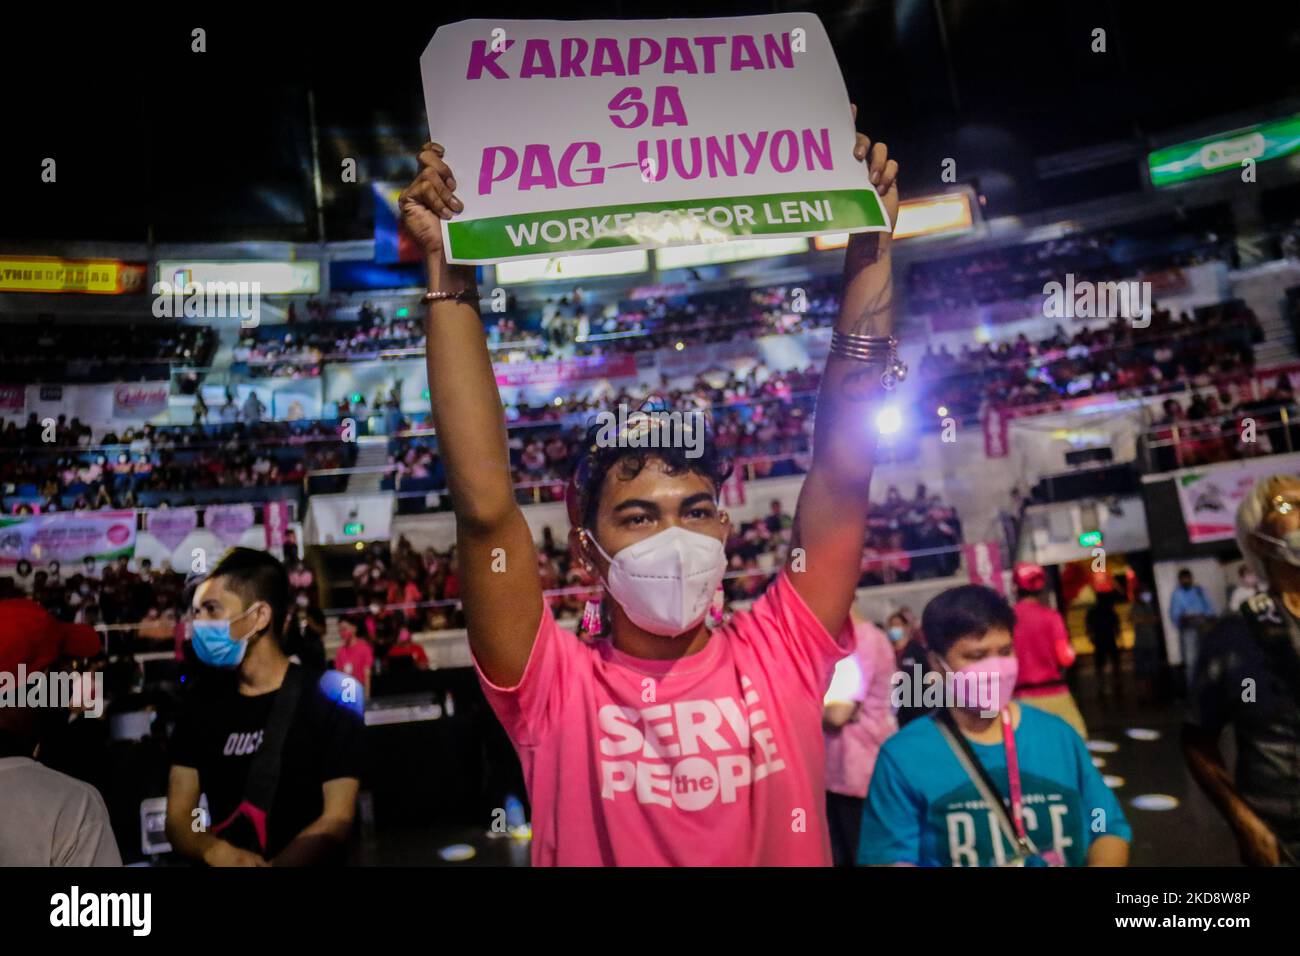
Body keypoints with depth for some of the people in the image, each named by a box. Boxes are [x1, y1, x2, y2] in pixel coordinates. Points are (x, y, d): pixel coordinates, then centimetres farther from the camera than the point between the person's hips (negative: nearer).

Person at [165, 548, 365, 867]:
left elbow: (337, 819, -6)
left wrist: (274, 866, -20)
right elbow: (178, 817, 6)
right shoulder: (201, 702, 9)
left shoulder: (328, 697, -3)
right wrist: (217, 853, -13)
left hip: (306, 865, -2)